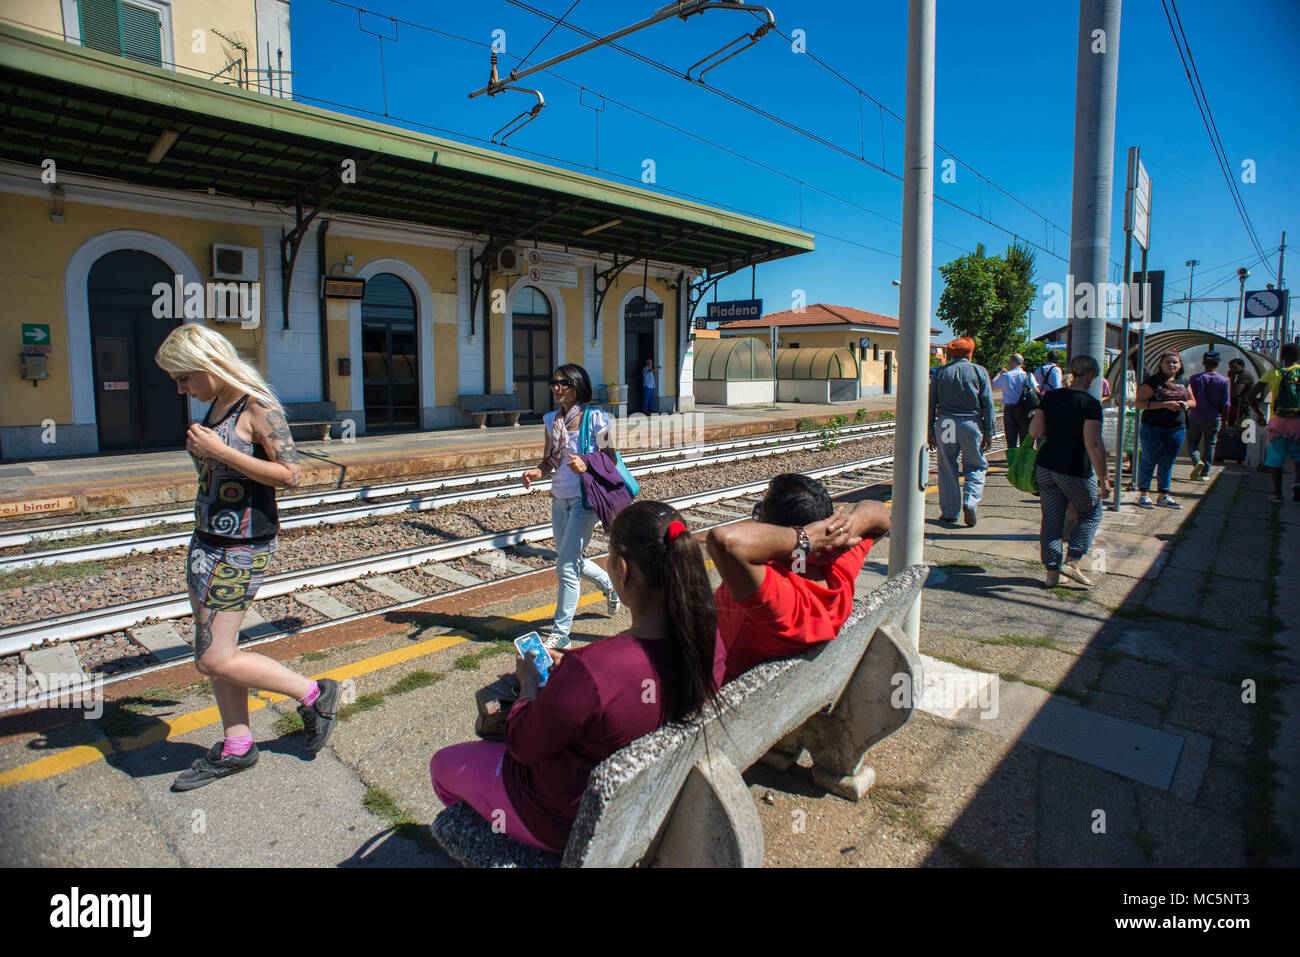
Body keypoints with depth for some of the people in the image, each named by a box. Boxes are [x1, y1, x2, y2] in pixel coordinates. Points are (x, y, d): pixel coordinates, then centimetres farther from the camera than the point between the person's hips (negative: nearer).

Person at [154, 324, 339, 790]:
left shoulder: (258, 407, -14)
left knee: (215, 660, -6)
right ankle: (236, 747, 26)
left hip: (241, 549, -9)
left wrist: (216, 450, -21)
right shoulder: (216, 406, 12)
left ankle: (314, 694, 10)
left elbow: (289, 474, -20)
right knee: (211, 652, 12)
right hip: (207, 542, 9)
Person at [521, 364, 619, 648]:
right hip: (559, 498, 7)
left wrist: (586, 466, -27)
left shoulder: (594, 418, -9)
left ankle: (561, 633, 3)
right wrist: (535, 472, -10)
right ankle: (609, 585, 47)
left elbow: (610, 459, -7)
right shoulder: (552, 420, 8)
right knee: (570, 561, 18)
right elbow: (549, 461, 12)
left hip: (585, 498, -7)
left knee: (566, 566, -8)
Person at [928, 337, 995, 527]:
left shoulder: (940, 373, 7)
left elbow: (931, 404, 6)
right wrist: (989, 433, 2)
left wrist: (930, 431, 11)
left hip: (945, 424, 1)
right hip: (971, 425, -1)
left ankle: (949, 512, 11)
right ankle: (970, 501, -12)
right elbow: (988, 404, -1)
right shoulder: (979, 371, 2)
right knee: (976, 466, 10)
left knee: (947, 468, 9)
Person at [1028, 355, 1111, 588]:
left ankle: (1052, 571, 11)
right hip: (1076, 471, -5)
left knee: (1051, 519, 11)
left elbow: (1034, 431, 1)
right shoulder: (1090, 404, -15)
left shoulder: (1050, 397, 1)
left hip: (1046, 466, 5)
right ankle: (1072, 562, 7)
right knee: (1091, 515, 17)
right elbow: (1093, 444, -20)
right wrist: (1103, 478, -15)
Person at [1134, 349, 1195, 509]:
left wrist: (1186, 404, 0)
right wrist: (1165, 404, -22)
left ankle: (1164, 495, 20)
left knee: (1168, 463, 11)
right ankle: (1144, 493, 12)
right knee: (1149, 460, 1)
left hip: (1177, 428, 5)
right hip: (1153, 428, -5)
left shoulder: (1183, 383, 13)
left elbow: (1193, 401, 24)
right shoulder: (1152, 381, -7)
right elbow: (1140, 403, -16)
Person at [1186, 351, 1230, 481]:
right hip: (1214, 419, 1)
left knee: (1192, 442, 12)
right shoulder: (1224, 381, -2)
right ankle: (1204, 474, 8)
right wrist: (1225, 420, 8)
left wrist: (1187, 416, 6)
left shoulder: (1195, 378, -4)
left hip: (1196, 417, -1)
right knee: (1210, 446, 8)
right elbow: (1225, 404, -2)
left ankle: (1197, 461, -16)